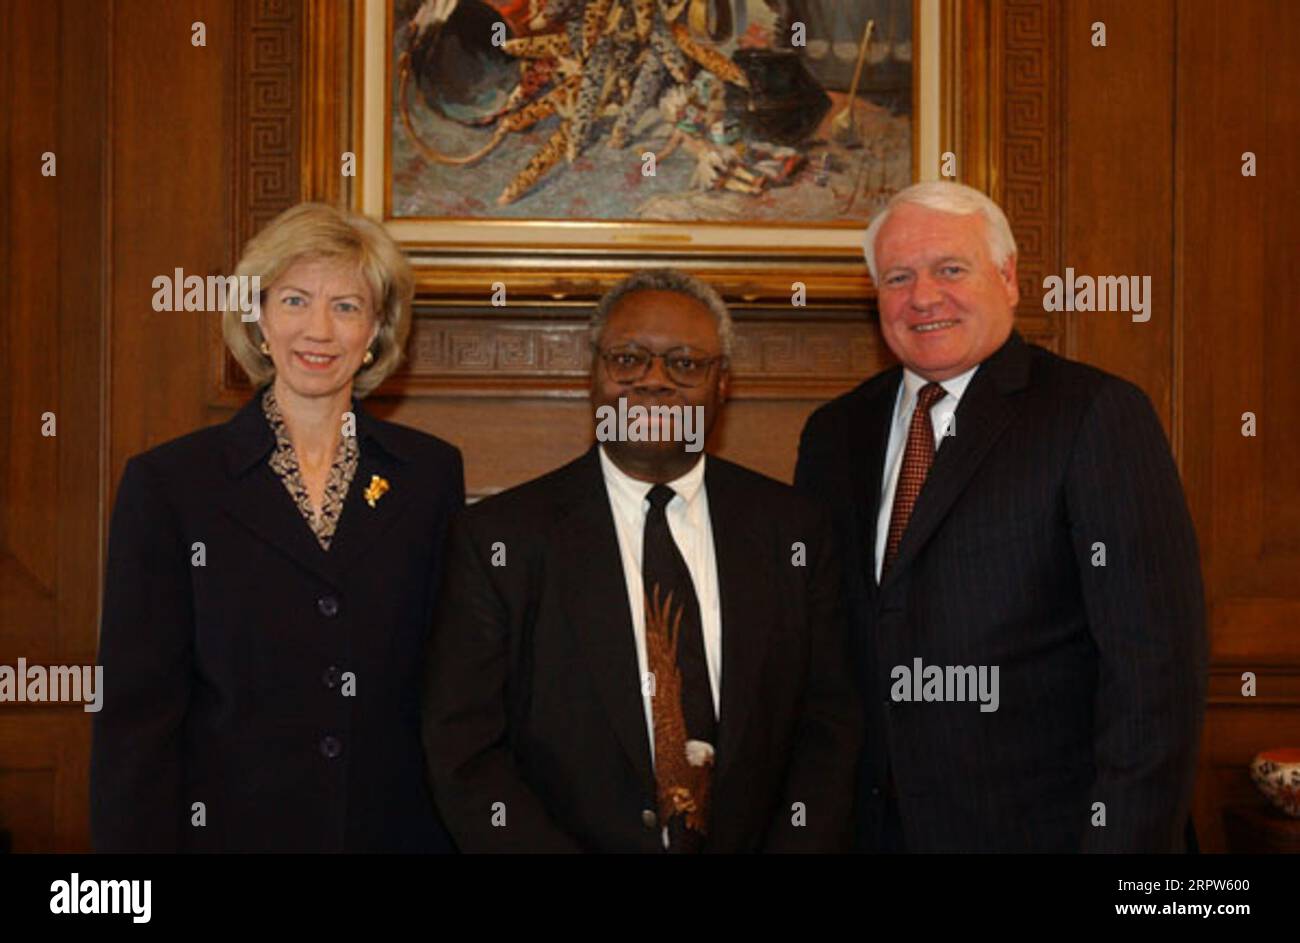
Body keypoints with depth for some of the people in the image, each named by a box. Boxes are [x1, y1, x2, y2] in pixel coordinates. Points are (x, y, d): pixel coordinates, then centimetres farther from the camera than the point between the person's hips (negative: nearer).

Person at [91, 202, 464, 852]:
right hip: (230, 825, -1)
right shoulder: (167, 483, -4)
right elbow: (135, 710, -4)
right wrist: (137, 860, -10)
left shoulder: (430, 474, 2)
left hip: (398, 825, 2)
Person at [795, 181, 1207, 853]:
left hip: (1042, 824, -4)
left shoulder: (1100, 415, -10)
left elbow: (1155, 663, -15)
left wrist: (1124, 838, -19)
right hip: (874, 824, 5)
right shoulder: (834, 433, 7)